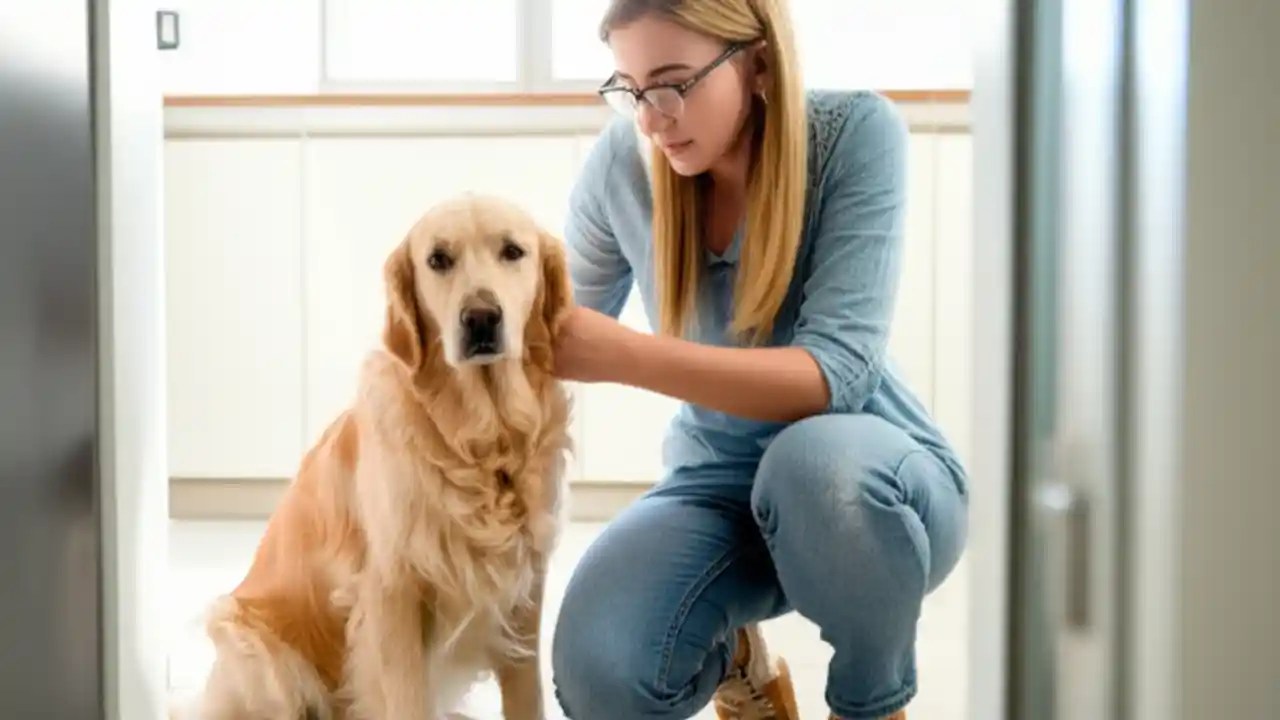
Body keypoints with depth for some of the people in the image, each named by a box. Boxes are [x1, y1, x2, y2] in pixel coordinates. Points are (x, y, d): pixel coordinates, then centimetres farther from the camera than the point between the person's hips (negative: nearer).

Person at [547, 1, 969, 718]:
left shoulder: (856, 132, -20)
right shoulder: (622, 163, -10)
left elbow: (836, 372, -29)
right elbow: (564, 337, 2)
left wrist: (623, 356, -39)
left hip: (875, 476, -2)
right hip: (718, 481, 3)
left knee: (814, 459, -40)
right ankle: (735, 656, 12)